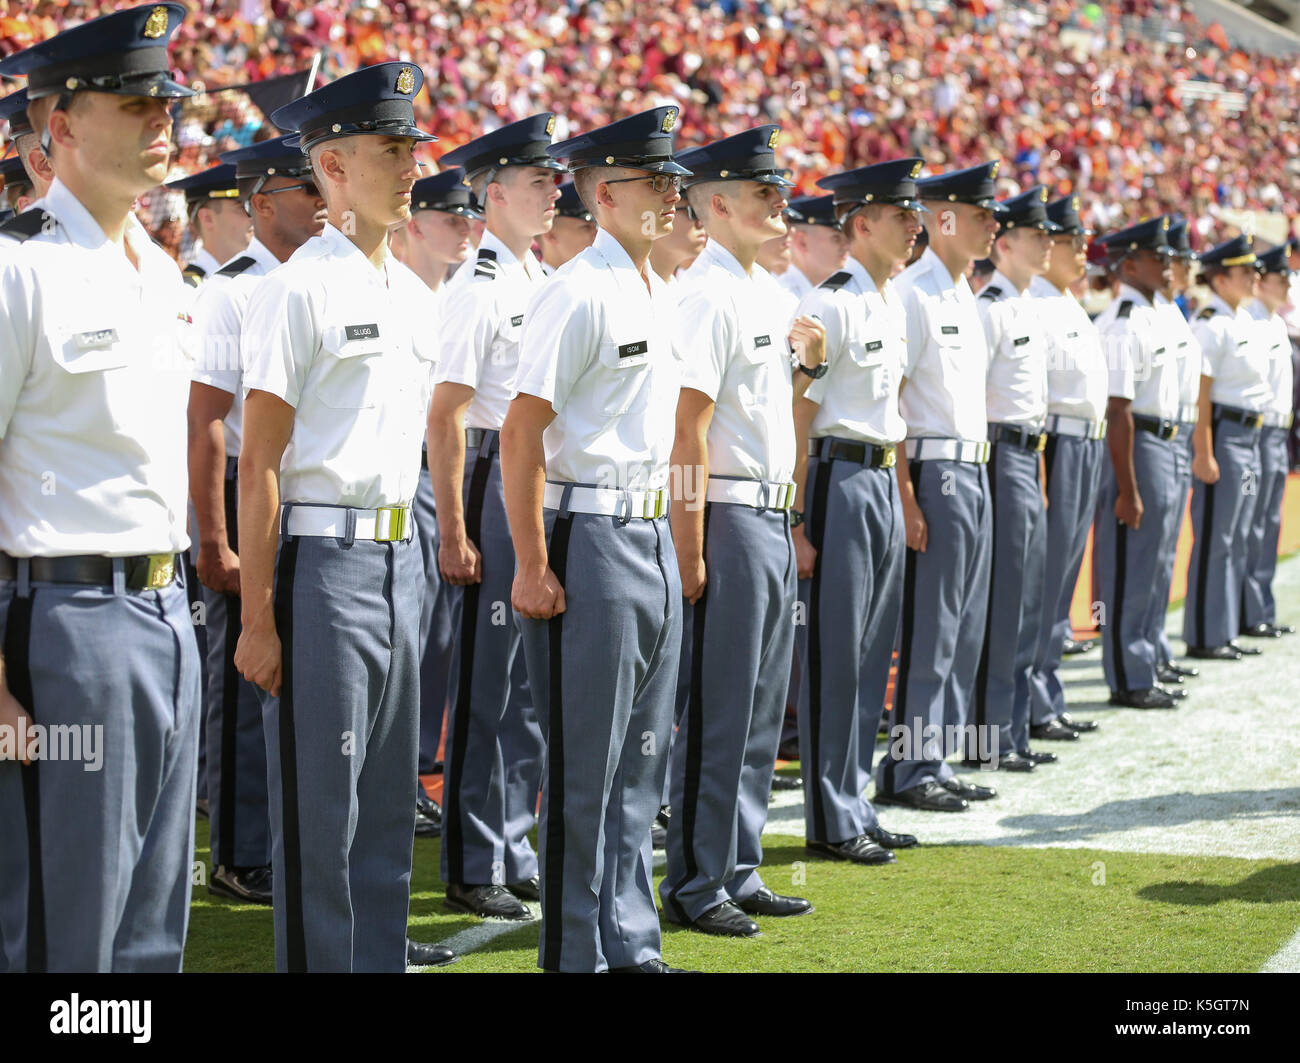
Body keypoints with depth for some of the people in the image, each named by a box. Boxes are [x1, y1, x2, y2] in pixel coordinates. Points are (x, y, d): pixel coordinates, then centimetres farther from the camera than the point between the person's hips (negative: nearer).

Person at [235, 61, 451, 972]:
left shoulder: (417, 297, 14)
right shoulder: (300, 288, -9)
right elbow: (259, 462, -12)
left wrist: (416, 550, 16)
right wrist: (258, 617, -15)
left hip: (400, 555, 8)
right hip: (325, 557, -7)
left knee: (390, 804, 13)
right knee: (320, 811, -1)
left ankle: (384, 957, 22)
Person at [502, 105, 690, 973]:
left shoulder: (660, 298, 14)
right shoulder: (578, 294, -12)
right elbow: (521, 435, -16)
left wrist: (668, 538, 19)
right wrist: (533, 567, -18)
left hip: (654, 539, 8)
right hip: (591, 541, -8)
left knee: (642, 761, 13)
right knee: (584, 766, -1)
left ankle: (630, 943, 21)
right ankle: (578, 952, 8)